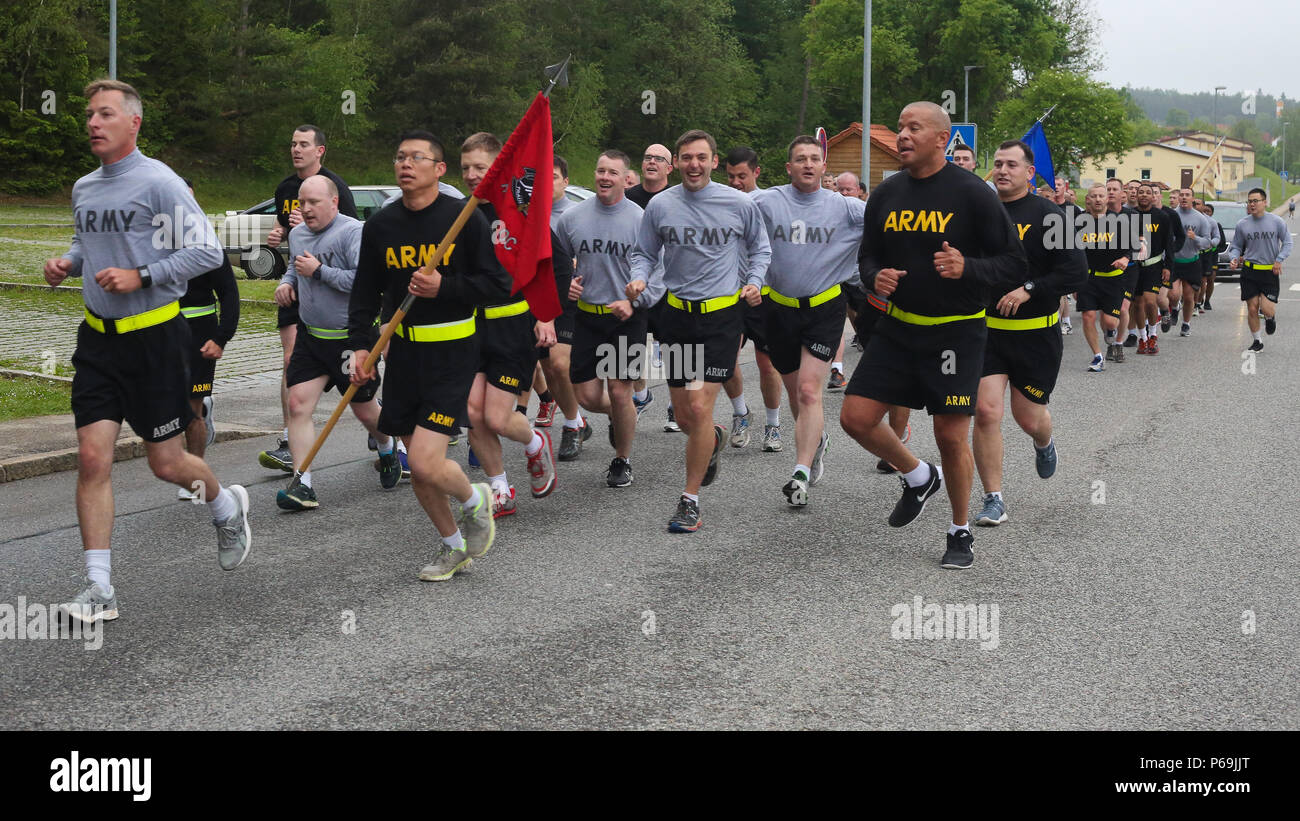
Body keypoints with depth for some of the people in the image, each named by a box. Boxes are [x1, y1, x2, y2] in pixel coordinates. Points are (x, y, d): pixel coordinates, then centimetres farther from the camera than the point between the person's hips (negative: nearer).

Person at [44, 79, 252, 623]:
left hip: (155, 337, -6)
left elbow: (207, 251, -13)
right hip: (99, 338, 6)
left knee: (166, 463, 4)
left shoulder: (159, 183, -12)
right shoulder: (83, 189, 10)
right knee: (92, 458, -5)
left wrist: (141, 276, -21)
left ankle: (227, 508, 37)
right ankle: (100, 589, -2)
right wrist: (68, 263, 5)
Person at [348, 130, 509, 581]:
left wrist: (444, 288, -19)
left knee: (426, 462, -15)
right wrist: (360, 344, -1)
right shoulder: (380, 225, 5)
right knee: (417, 465, 9)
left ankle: (474, 500, 17)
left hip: (452, 351, -5)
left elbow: (498, 283, -6)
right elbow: (365, 291, 11)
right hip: (403, 350, 5)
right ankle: (452, 544, 30)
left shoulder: (465, 218, -7)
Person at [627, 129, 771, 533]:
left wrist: (754, 281, -3)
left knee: (699, 407, -13)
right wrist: (639, 278, -8)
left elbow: (760, 248, 14)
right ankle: (714, 438, 48)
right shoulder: (659, 206, 1)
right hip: (676, 315, 3)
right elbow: (644, 253, 12)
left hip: (723, 314, -3)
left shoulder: (739, 204, -2)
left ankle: (690, 501, -2)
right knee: (685, 417, 9)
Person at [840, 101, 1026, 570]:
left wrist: (967, 267, -27)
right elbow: (867, 256, 17)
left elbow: (1014, 266, -9)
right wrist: (875, 277, -6)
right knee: (855, 418, -2)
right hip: (897, 328, 5)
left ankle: (961, 533, 19)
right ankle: (919, 478, 24)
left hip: (956, 332, -5)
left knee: (951, 435, -3)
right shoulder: (886, 196, 6)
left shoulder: (972, 194, -10)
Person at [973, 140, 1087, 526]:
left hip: (1036, 333, -2)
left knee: (1028, 417, 8)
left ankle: (1044, 443, 47)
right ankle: (994, 500, -2)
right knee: (985, 411, -11)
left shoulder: (1047, 215, -7)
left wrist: (1029, 289, -19)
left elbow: (1077, 272, -12)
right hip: (987, 330, 2)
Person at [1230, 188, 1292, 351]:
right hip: (1249, 272, 2)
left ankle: (1271, 318, 26)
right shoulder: (1242, 224, 2)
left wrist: (1279, 260, -8)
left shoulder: (1276, 221, -2)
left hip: (1270, 271, -2)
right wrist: (1235, 258, -9)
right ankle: (1257, 341, 19)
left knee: (1267, 309, -12)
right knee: (1252, 309, 1)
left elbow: (1288, 242, 4)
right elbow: (1236, 246, 11)